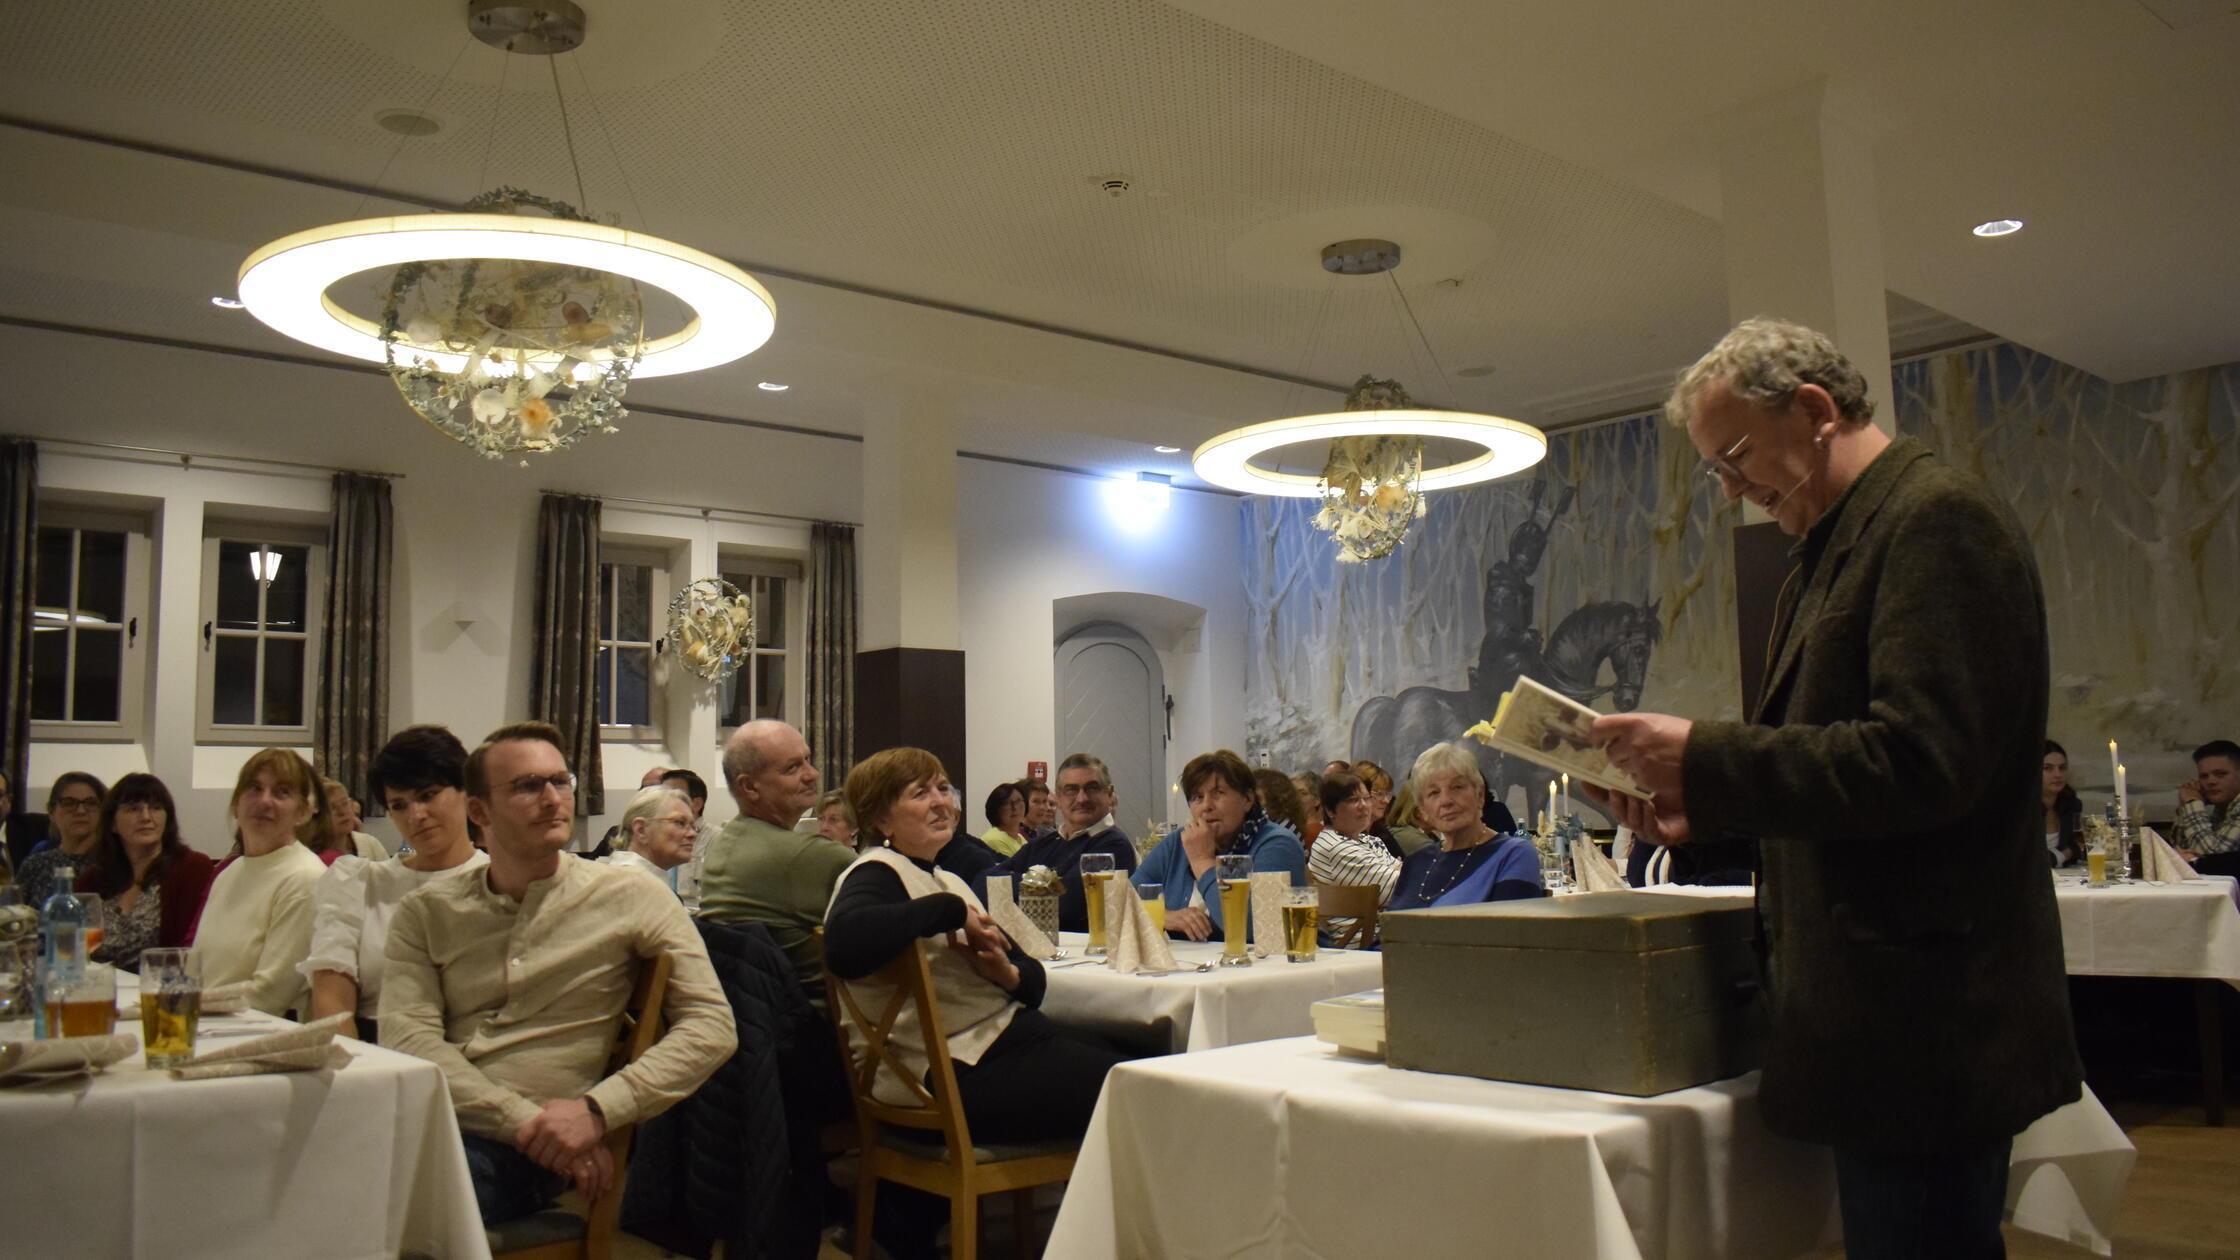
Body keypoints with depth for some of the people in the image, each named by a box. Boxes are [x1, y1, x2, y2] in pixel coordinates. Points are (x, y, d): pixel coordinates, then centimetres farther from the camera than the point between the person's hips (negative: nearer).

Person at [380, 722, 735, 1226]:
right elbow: (407, 1035, -1)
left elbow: (713, 1026, 0)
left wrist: (597, 1109, -13)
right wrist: (526, 1118, -15)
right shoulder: (425, 912, 13)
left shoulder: (629, 898, 6)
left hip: (508, 1148, -4)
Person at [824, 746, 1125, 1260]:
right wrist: (951, 909, -21)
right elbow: (843, 945, -32)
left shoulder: (946, 879, 20)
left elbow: (1032, 975, 17)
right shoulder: (877, 874, -7)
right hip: (951, 1075, -10)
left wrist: (1009, 973, -8)